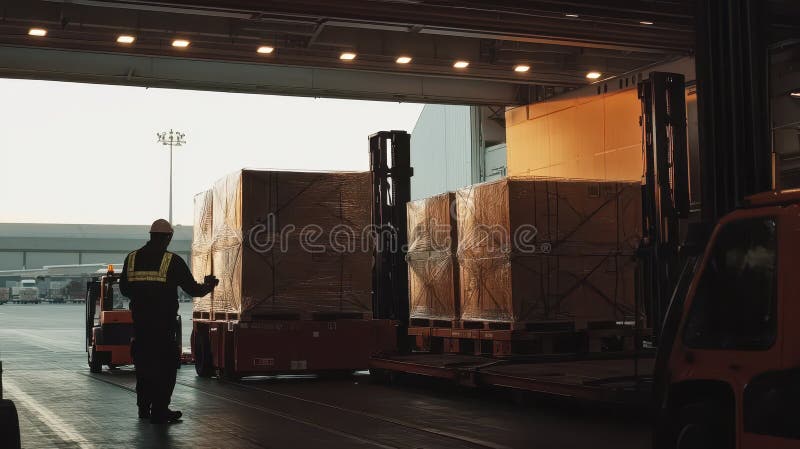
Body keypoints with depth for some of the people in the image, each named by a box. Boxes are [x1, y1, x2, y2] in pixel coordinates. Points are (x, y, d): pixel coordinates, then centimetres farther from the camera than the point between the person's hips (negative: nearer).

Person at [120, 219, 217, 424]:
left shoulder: (131, 259, 5)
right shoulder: (173, 261, -8)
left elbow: (124, 289, 15)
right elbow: (193, 289, -3)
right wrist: (209, 285, 18)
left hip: (139, 321, 5)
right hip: (164, 325, -5)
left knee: (143, 363, 16)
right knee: (166, 364, 2)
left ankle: (144, 408, 23)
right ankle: (159, 411, 0)